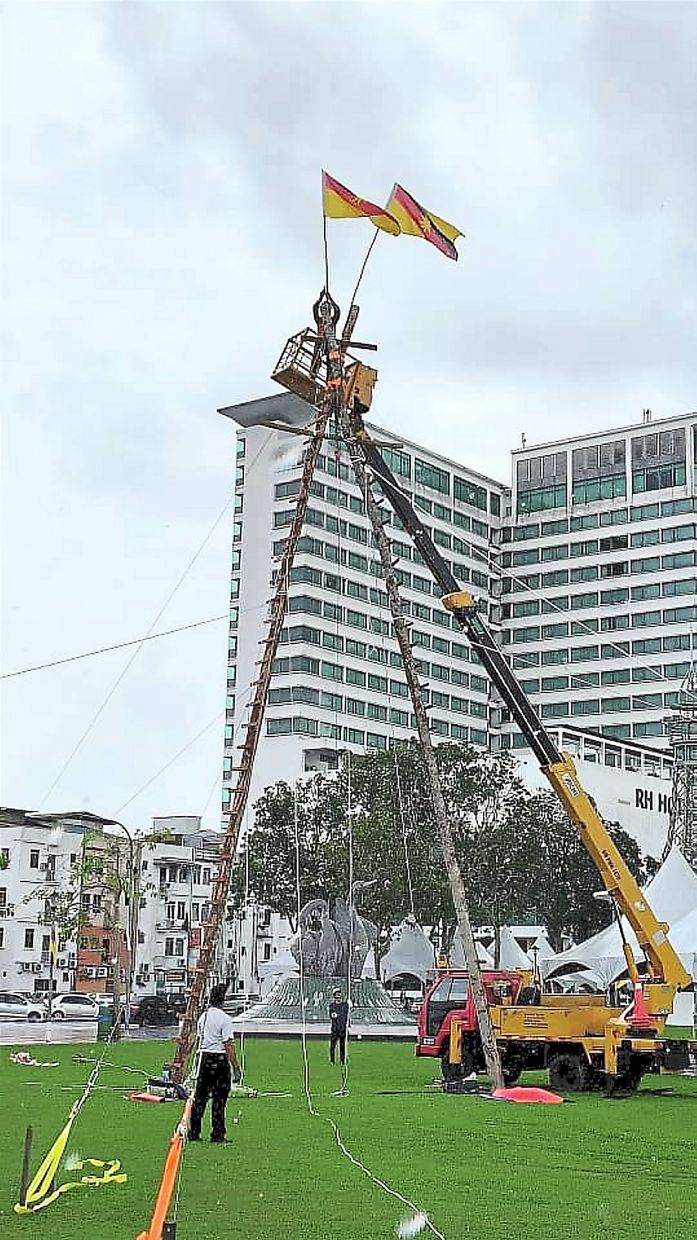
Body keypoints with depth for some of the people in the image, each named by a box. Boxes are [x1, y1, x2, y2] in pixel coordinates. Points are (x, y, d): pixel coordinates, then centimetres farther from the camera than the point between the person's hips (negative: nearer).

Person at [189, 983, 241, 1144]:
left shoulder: (203, 1016, 9)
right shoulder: (224, 1019, -13)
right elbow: (228, 1046, -16)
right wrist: (235, 1068, -14)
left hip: (204, 1058, 7)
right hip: (219, 1059, -6)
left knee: (199, 1097, 12)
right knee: (219, 1099, 0)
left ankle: (193, 1133, 16)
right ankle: (217, 1136, 3)